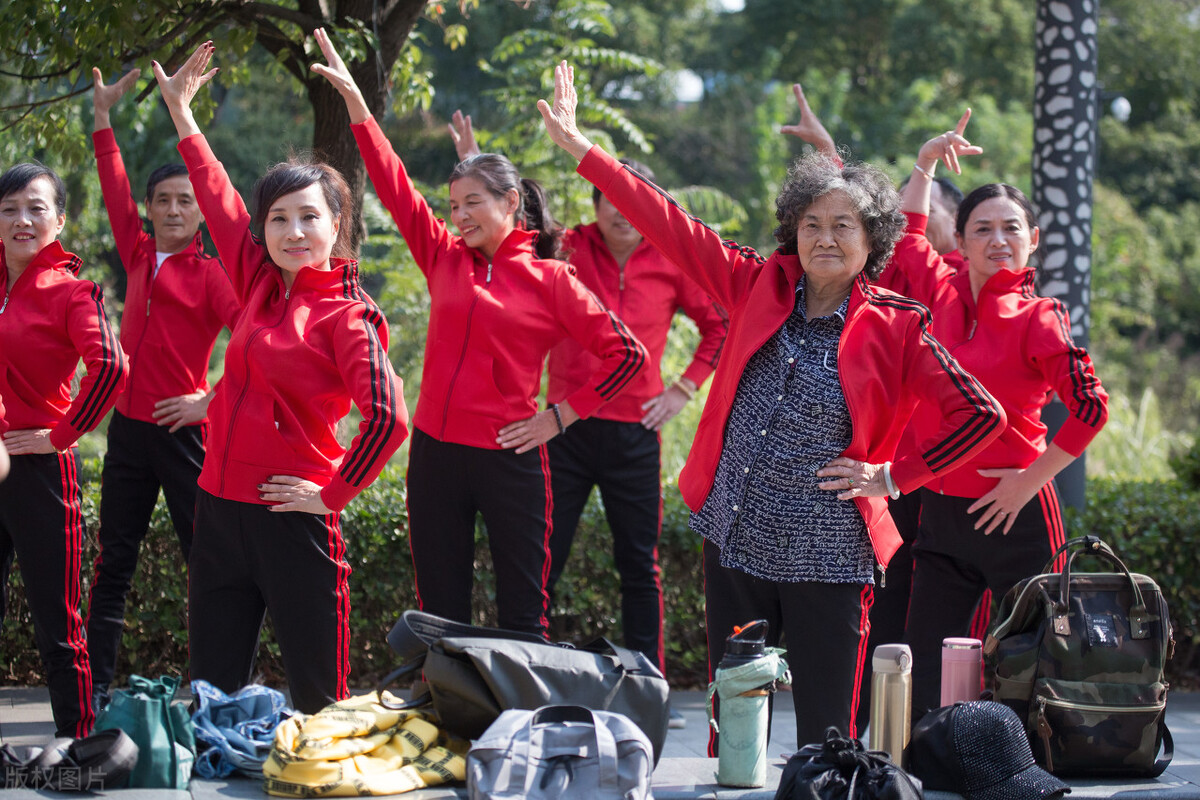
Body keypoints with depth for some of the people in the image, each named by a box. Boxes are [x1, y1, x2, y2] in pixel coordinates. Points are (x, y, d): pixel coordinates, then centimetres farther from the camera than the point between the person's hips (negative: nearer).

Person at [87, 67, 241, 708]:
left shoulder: (209, 274, -6)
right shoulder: (139, 256, 9)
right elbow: (115, 192, 17)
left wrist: (213, 400, -18)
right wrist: (103, 118, 19)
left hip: (183, 431, -6)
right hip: (129, 430, 6)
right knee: (113, 564, 7)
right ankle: (96, 692, 11)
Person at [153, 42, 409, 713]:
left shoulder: (346, 316, -10)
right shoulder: (261, 286, 9)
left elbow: (388, 418, -22)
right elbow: (220, 201, 20)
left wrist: (335, 492, -14)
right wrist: (182, 111, 25)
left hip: (292, 516, -7)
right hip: (222, 507, 7)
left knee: (319, 694, -1)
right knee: (214, 687, 10)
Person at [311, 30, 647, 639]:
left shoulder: (549, 280, -3)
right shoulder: (445, 260, 7)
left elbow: (625, 355, -3)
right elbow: (394, 186, 2)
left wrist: (560, 415, -6)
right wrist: (354, 101, -3)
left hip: (509, 459, -4)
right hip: (436, 452, 4)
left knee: (521, 613, 2)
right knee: (440, 611, 10)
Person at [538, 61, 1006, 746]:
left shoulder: (894, 328, -5)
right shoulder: (763, 286, 5)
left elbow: (982, 415, -5)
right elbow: (669, 225, 4)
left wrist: (893, 476, -6)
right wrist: (578, 147, 2)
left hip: (826, 560, -4)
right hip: (736, 541, 4)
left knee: (825, 741, 0)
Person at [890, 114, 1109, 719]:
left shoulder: (1036, 319, -10)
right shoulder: (942, 295, 4)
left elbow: (1091, 407, -17)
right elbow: (906, 237, 24)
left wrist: (1030, 481, -13)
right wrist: (924, 167, 19)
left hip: (1013, 519, -5)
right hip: (940, 513, 5)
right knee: (923, 680, 4)